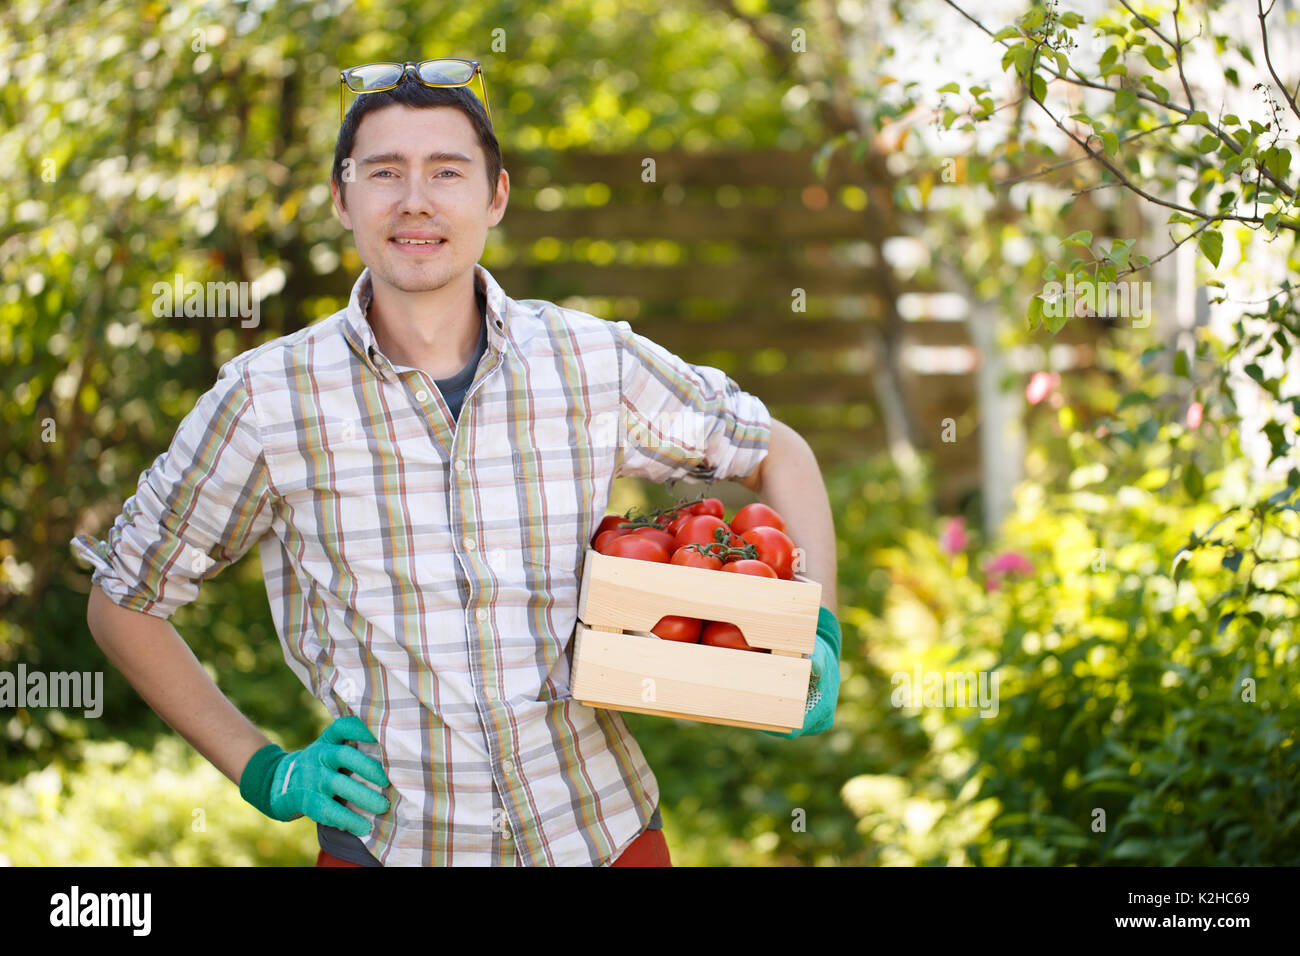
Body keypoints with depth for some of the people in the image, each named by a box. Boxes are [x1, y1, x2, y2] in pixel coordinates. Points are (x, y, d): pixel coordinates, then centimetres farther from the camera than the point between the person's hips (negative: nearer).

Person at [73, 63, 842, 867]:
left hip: (604, 829, 2)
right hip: (388, 841, -2)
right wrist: (267, 775, -3)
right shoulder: (266, 400, -9)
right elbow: (124, 603, 3)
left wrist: (817, 629, -4)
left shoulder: (597, 364, -5)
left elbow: (776, 453, 11)